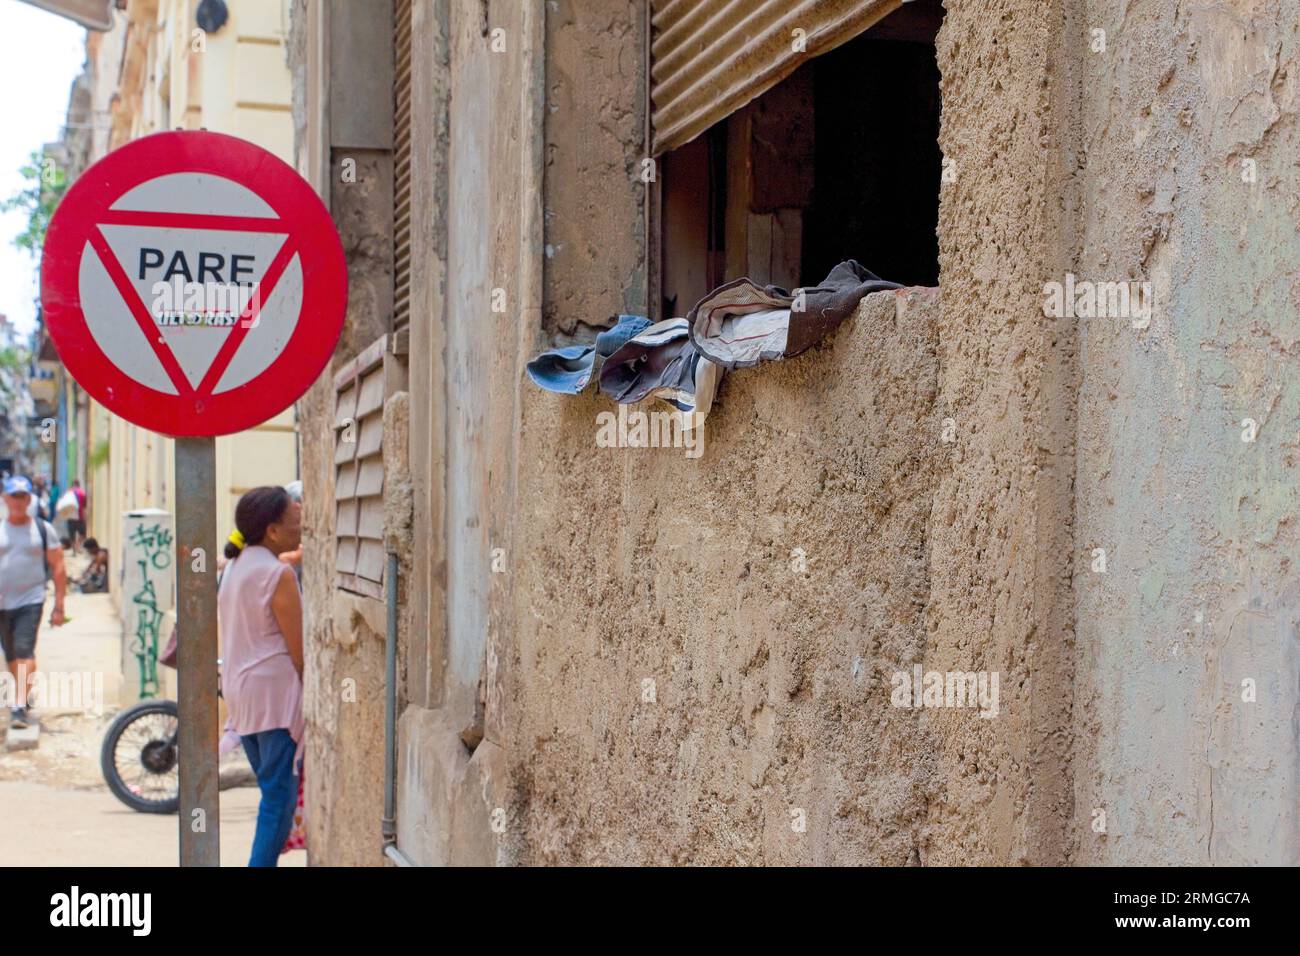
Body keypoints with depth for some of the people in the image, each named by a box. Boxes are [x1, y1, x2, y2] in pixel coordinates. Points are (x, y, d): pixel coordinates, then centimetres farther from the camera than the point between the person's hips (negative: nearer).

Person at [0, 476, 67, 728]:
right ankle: (23, 693, 36)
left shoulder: (43, 529, 1)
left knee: (25, 651, -17)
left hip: (31, 601, -3)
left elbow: (58, 569, 2)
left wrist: (58, 607, -3)